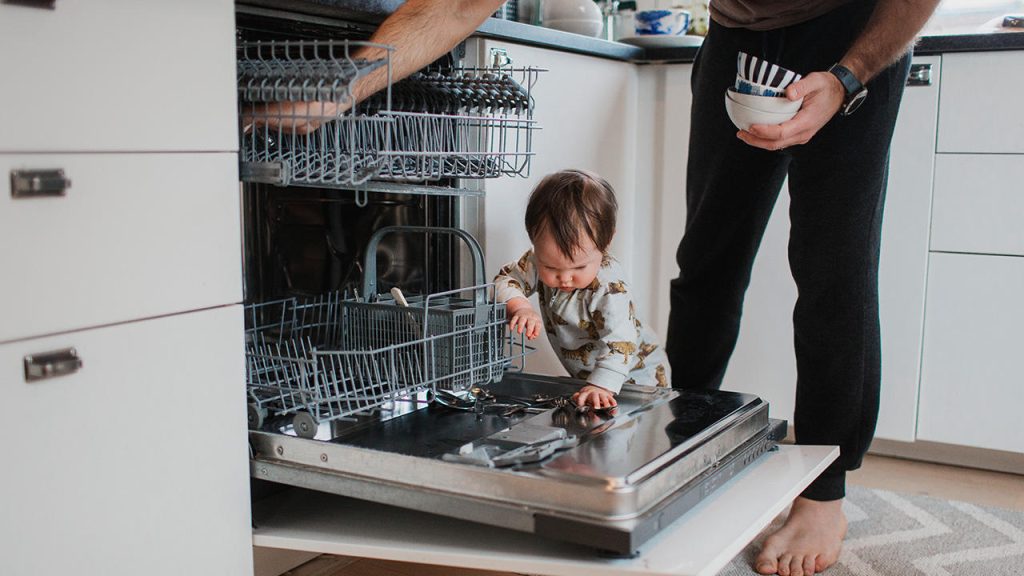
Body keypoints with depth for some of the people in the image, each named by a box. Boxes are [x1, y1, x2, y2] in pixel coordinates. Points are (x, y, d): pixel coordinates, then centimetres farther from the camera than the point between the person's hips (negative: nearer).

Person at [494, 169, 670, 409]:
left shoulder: (611, 289, -30)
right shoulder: (539, 262, -14)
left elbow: (619, 343, -36)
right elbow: (505, 281, -11)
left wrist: (601, 386, -50)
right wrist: (520, 306, -32)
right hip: (586, 376, 5)